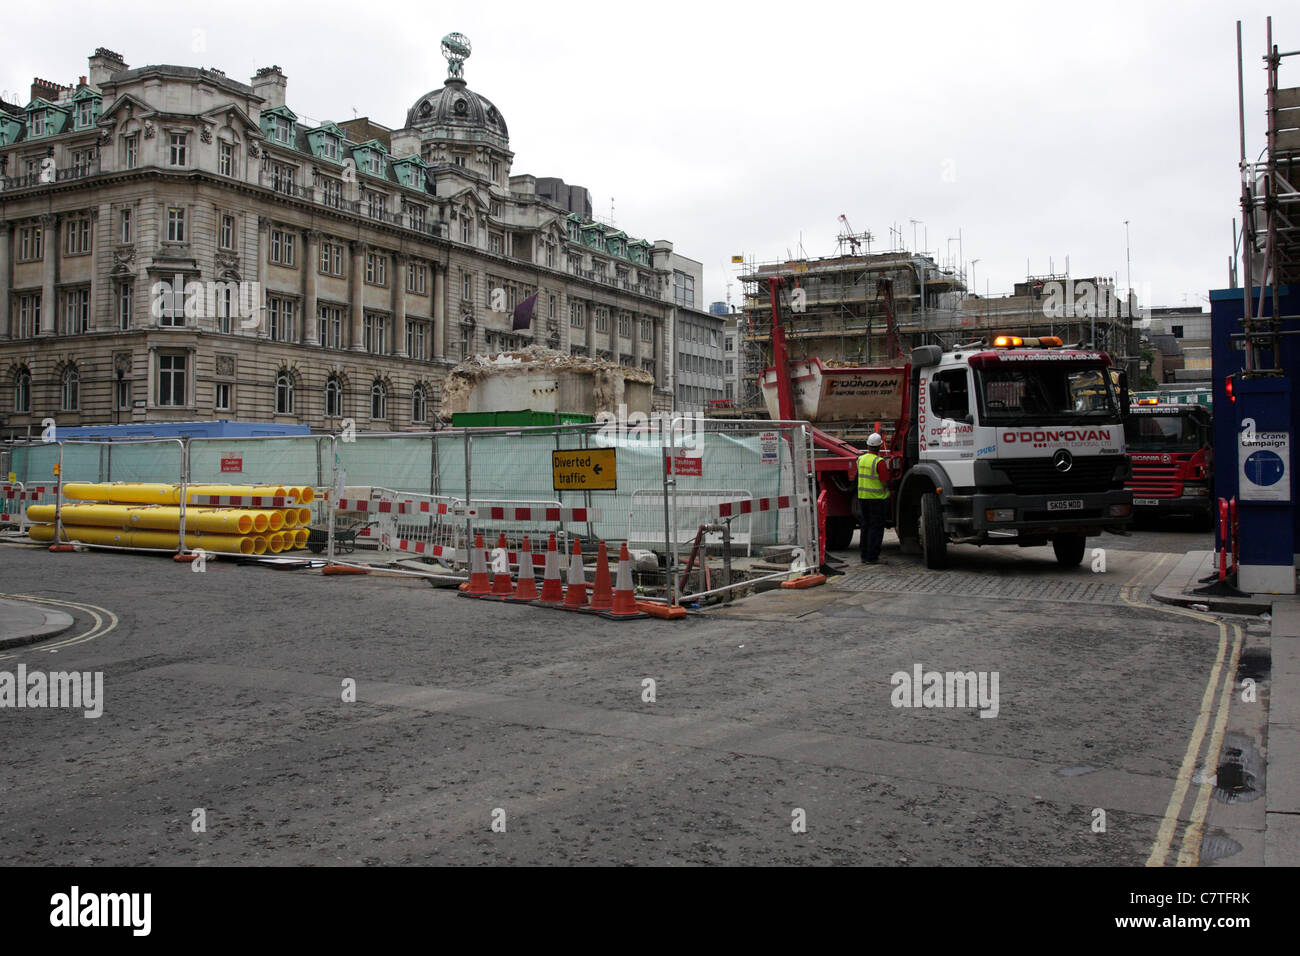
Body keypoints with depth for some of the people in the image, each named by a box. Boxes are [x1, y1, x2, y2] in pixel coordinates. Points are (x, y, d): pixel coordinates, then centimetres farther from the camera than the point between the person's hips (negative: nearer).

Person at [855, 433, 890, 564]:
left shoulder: (860, 459, 3)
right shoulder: (879, 461, -18)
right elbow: (885, 482, -16)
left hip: (862, 497, 6)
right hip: (877, 498, -6)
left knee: (866, 526, 15)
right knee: (876, 528, 0)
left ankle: (864, 555, 18)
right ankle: (872, 557, 0)